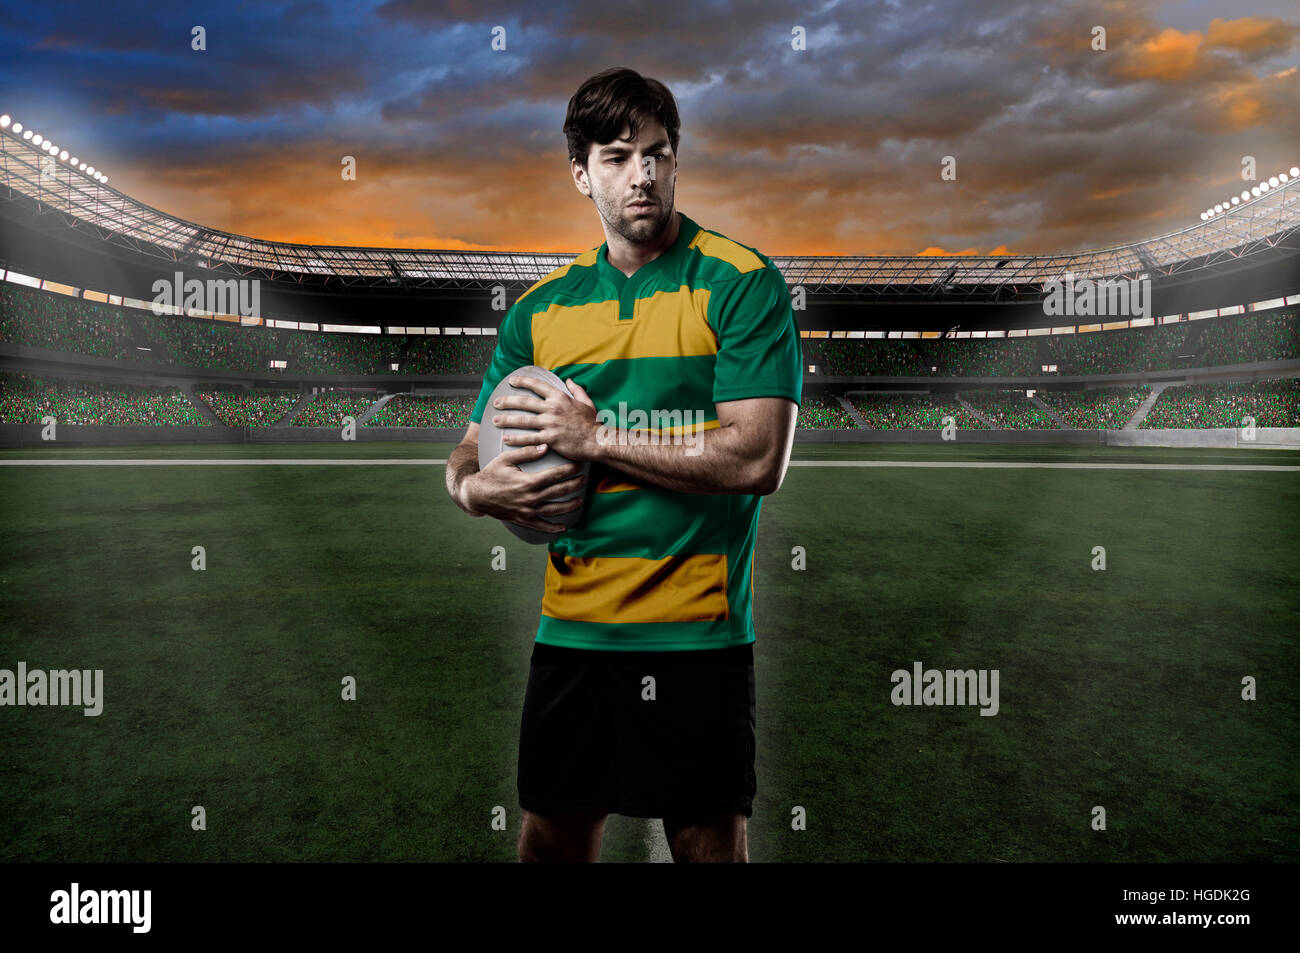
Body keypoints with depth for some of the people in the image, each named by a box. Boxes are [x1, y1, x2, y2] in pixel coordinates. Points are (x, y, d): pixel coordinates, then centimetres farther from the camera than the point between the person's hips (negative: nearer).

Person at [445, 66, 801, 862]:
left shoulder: (741, 282, -5)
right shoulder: (540, 307, 10)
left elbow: (758, 461, -16)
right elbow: (471, 454, 15)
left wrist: (596, 439, -14)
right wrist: (478, 487, -9)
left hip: (698, 632, -4)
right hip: (569, 627, 4)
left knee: (711, 841, 9)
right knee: (551, 839, 16)